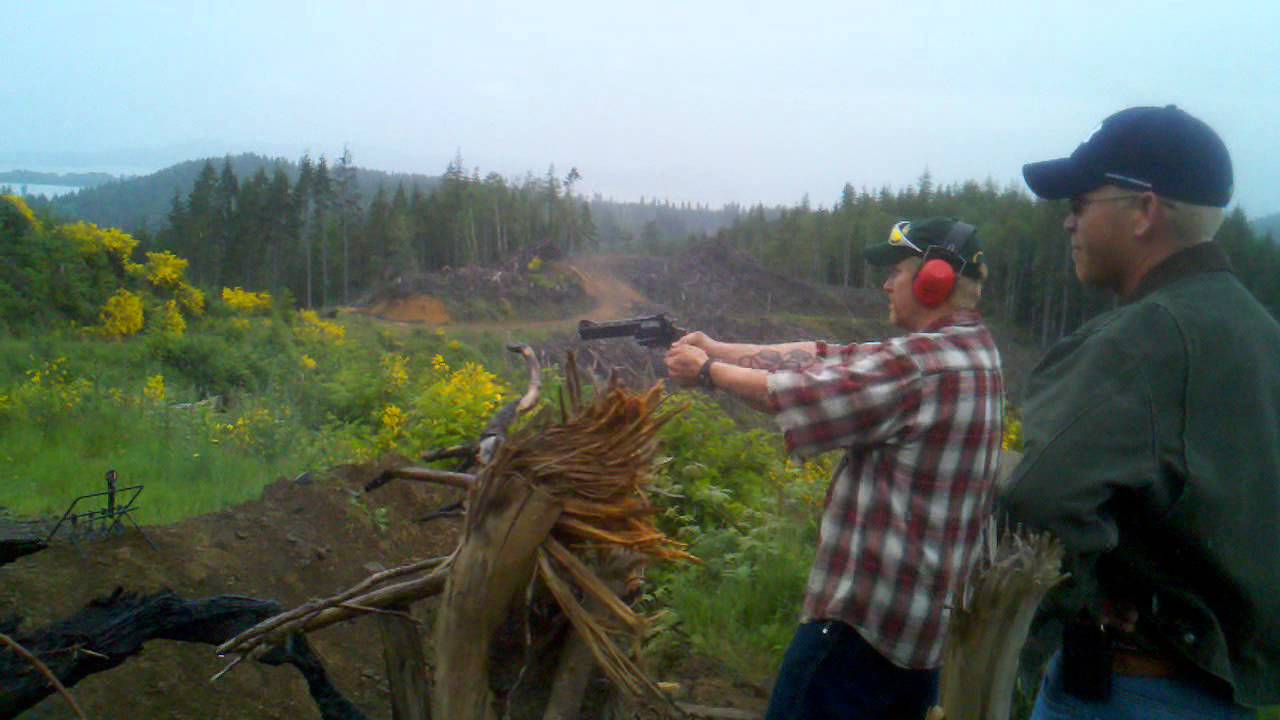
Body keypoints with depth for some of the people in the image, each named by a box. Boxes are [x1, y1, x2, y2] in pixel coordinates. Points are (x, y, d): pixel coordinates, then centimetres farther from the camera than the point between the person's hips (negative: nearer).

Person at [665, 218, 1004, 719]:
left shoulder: (923, 365, -21)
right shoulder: (971, 351, 10)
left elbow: (796, 393, -17)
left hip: (868, 620, -10)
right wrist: (718, 348, 7)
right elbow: (824, 357, 9)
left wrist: (708, 370, 0)